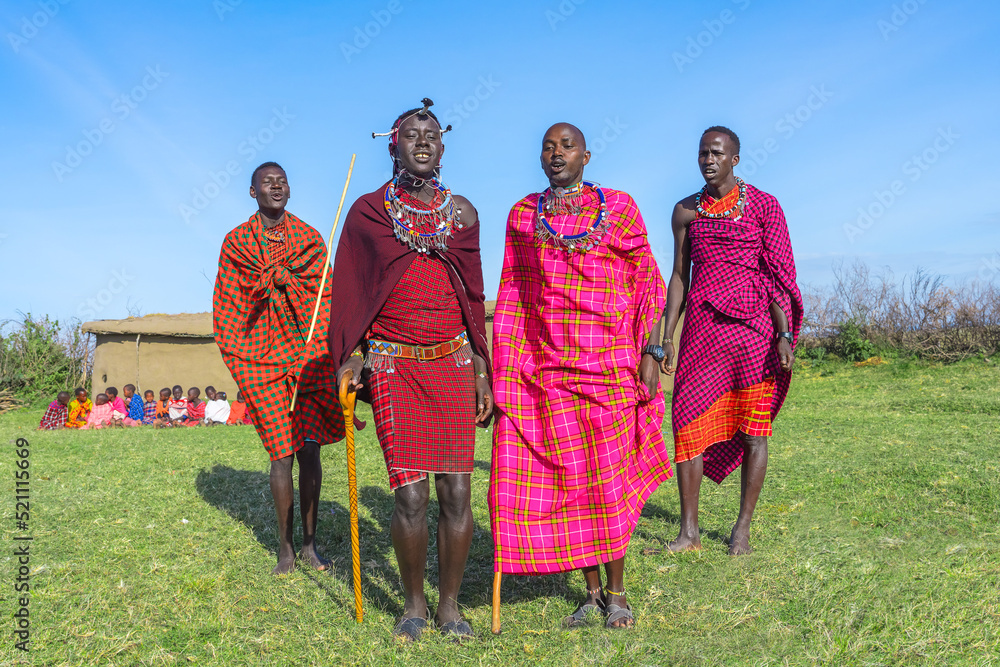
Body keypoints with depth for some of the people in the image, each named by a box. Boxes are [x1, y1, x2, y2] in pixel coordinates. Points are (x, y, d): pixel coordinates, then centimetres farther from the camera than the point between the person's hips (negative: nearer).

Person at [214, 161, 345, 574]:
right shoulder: (236, 242, 7)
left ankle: (310, 544, 14)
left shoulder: (310, 239, 9)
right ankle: (285, 547, 11)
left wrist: (325, 356, -2)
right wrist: (239, 364, 3)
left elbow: (326, 299, 7)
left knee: (310, 451, 1)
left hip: (308, 356, 1)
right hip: (261, 361, -1)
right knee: (282, 454, -3)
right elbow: (226, 308, 8)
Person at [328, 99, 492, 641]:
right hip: (392, 364, -2)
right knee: (410, 495, -5)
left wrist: (481, 369, 9)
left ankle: (449, 605, 18)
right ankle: (413, 605, 18)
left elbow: (473, 296, 12)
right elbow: (349, 292, 8)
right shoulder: (368, 211, 4)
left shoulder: (462, 213, 9)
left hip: (452, 362, 2)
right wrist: (350, 357, -2)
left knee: (457, 491, -1)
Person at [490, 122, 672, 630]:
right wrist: (505, 372, 6)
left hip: (610, 361, -2)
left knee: (609, 477, 1)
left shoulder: (619, 208, 4)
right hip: (546, 365, 2)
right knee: (568, 476, 3)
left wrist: (650, 353, -5)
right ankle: (592, 592, 19)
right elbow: (512, 296, 11)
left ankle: (617, 592, 17)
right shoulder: (522, 216, 10)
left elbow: (647, 282, 4)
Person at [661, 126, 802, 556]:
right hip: (701, 326, 3)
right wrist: (667, 337, 6)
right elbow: (679, 276, 12)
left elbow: (777, 274, -1)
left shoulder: (762, 205, 2)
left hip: (751, 324, -2)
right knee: (689, 421, -3)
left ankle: (742, 528, 15)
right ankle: (689, 531, 7)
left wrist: (785, 334, -10)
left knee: (753, 428, 2)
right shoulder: (686, 211, 11)